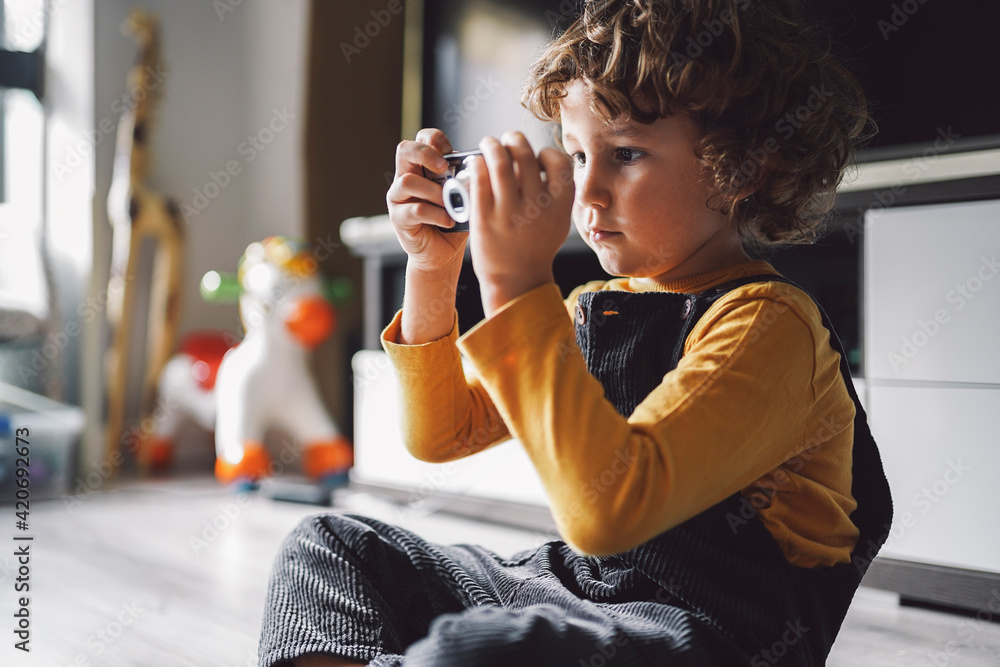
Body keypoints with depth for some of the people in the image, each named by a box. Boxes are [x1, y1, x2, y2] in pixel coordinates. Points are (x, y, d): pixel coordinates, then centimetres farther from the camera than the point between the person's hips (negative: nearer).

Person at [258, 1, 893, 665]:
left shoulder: (766, 322, -17)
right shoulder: (595, 305, 8)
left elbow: (607, 509, -32)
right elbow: (442, 432, 11)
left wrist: (518, 286, -31)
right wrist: (432, 271, -1)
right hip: (580, 589, 8)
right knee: (329, 546, 6)